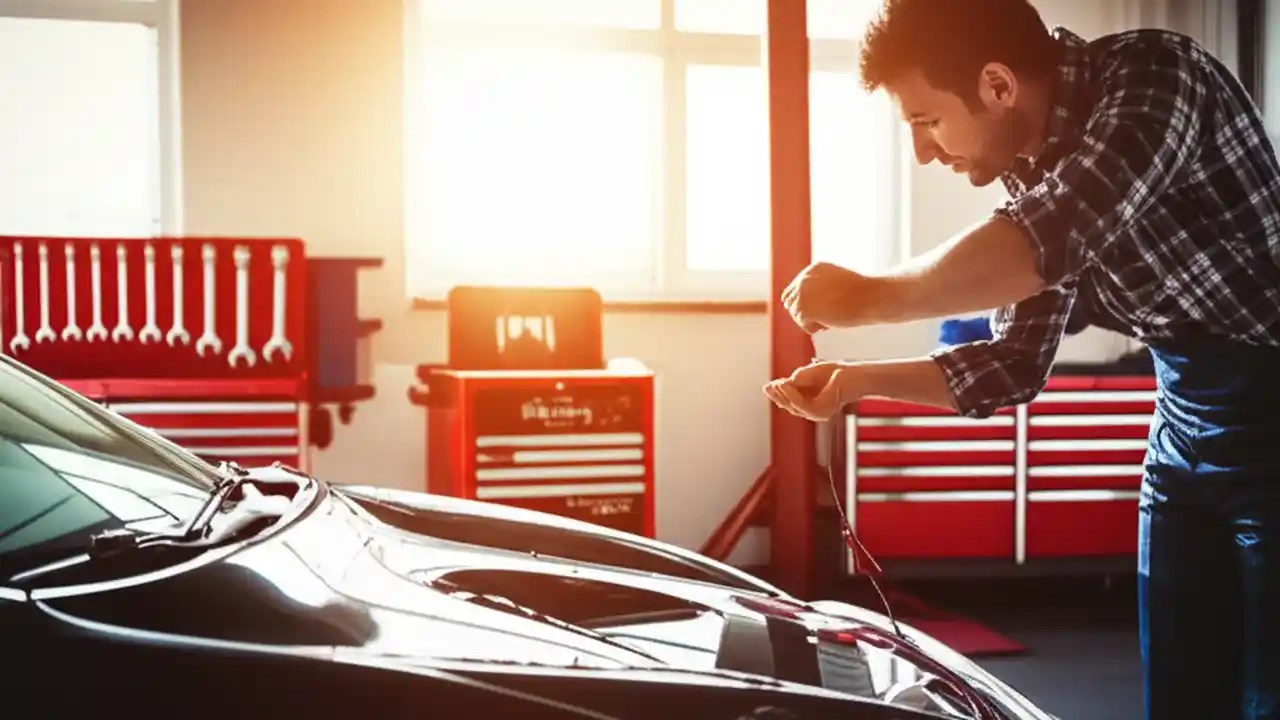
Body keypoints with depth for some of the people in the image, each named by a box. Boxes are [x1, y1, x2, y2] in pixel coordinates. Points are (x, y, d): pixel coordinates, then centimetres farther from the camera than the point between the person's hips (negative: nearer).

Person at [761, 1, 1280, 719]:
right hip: (1186, 441, 7)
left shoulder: (1155, 76, -20)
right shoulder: (1033, 175, 3)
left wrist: (868, 296, -27)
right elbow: (1016, 362, 10)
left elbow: (1054, 239, -38)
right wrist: (859, 380, 0)